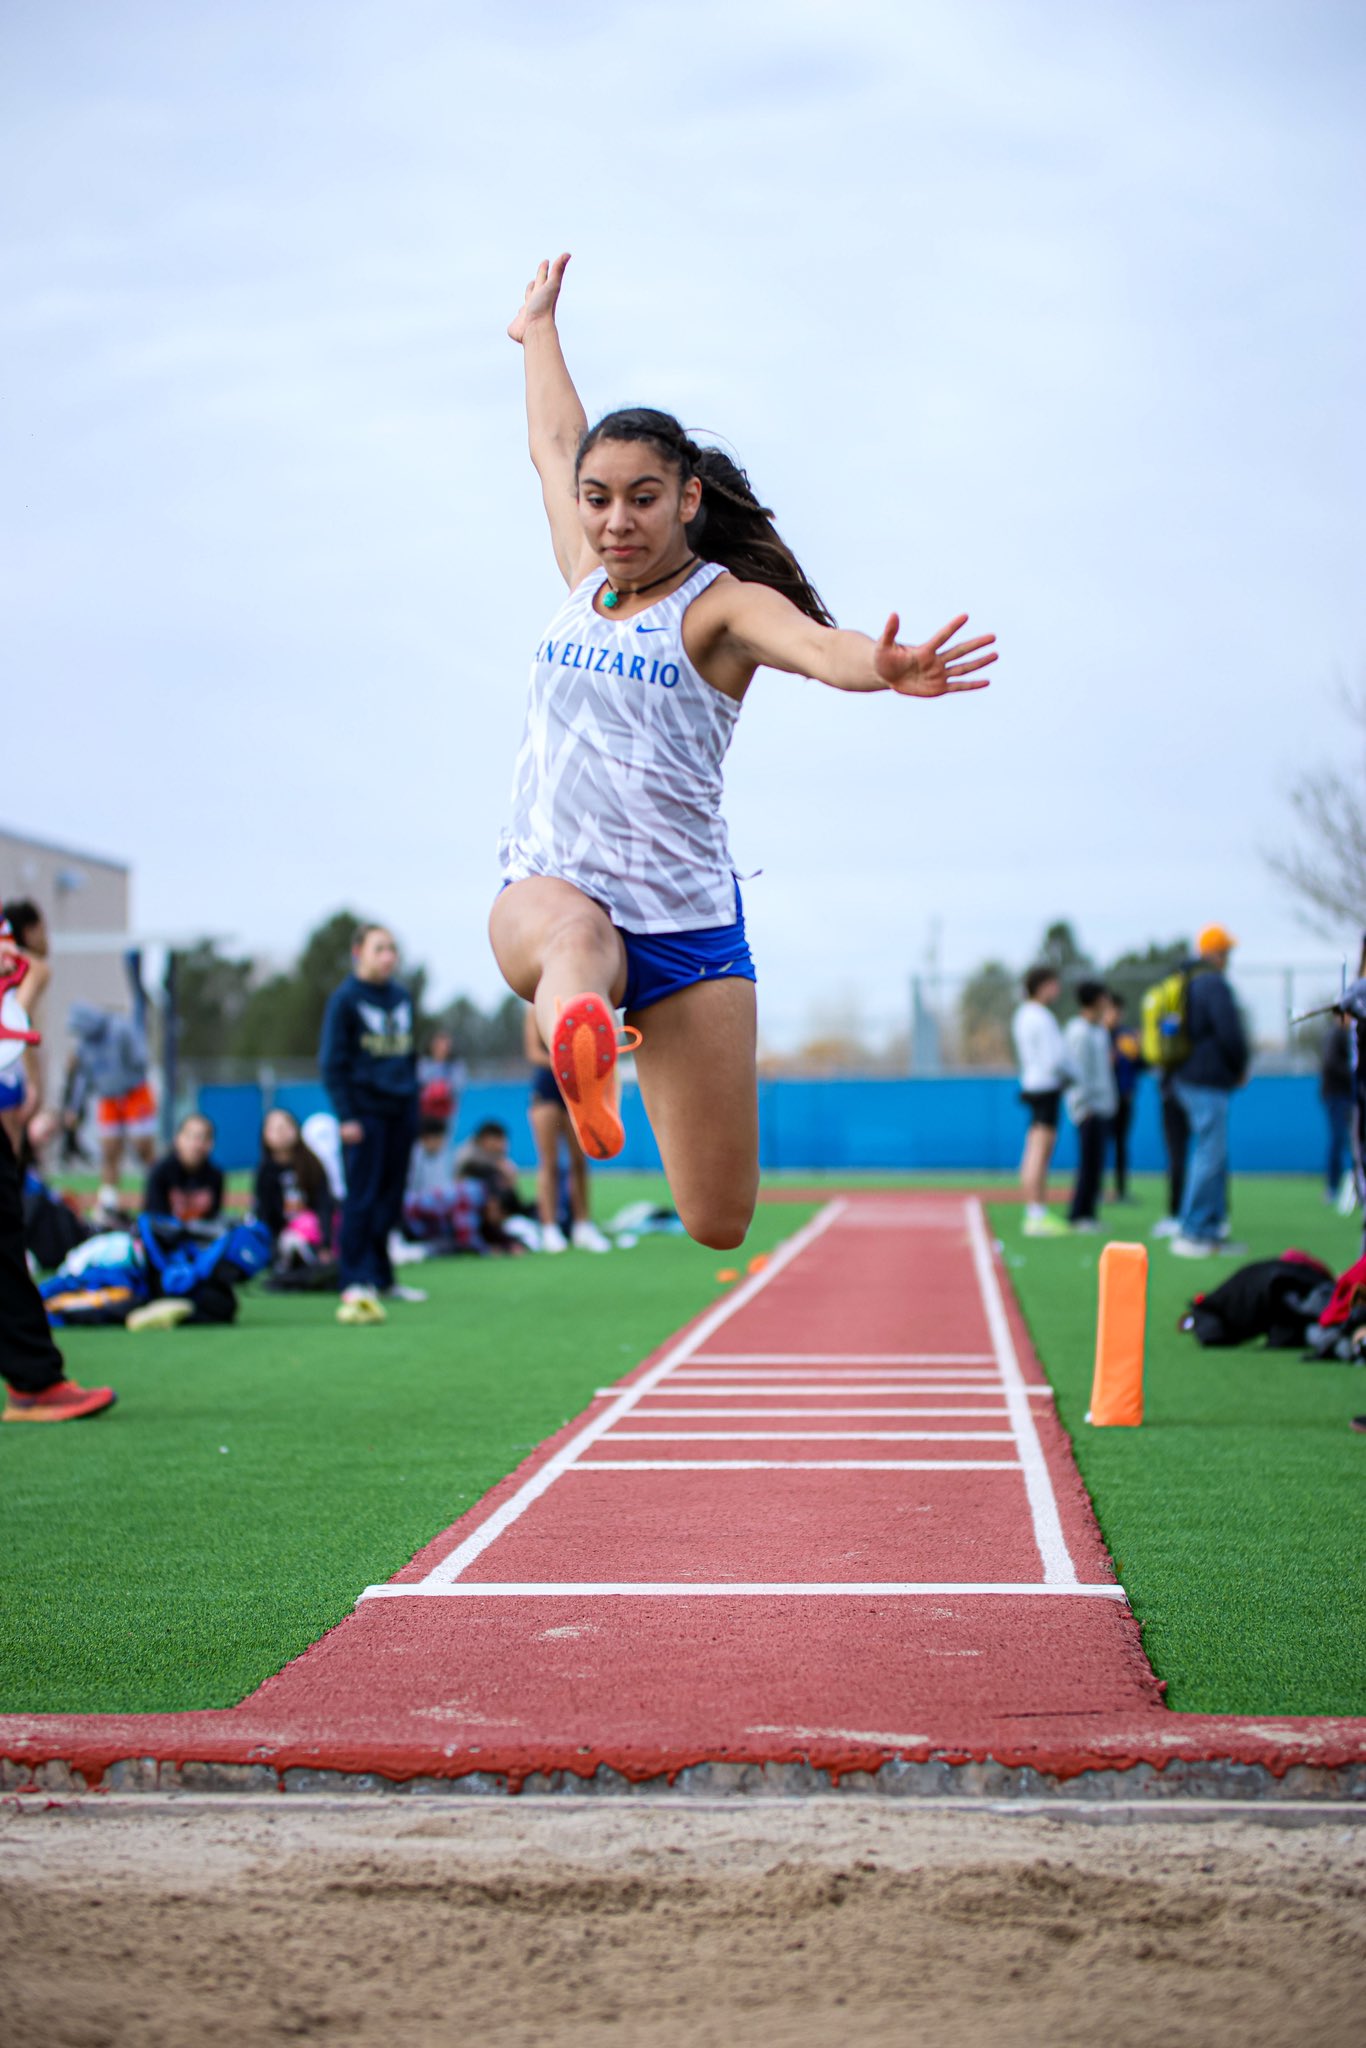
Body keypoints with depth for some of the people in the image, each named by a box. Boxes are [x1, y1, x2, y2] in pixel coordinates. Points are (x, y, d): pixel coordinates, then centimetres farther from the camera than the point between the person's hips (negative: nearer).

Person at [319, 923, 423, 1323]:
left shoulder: (402, 998, 13)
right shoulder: (344, 1000, -3)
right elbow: (332, 1062, -5)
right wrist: (346, 1116, -11)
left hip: (400, 1111, 5)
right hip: (365, 1111, -5)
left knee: (390, 1199, 7)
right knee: (362, 1197, -8)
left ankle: (381, 1277, 15)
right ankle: (356, 1285, -9)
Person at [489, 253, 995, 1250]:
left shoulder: (725, 603, -5)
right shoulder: (588, 579, 11)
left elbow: (816, 645, -29)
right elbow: (555, 443, 29)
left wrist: (881, 668, -51)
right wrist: (540, 331, 43)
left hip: (686, 919, -3)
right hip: (547, 887, 3)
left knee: (720, 1223, -2)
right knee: (571, 929, -40)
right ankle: (585, 1063, -75)